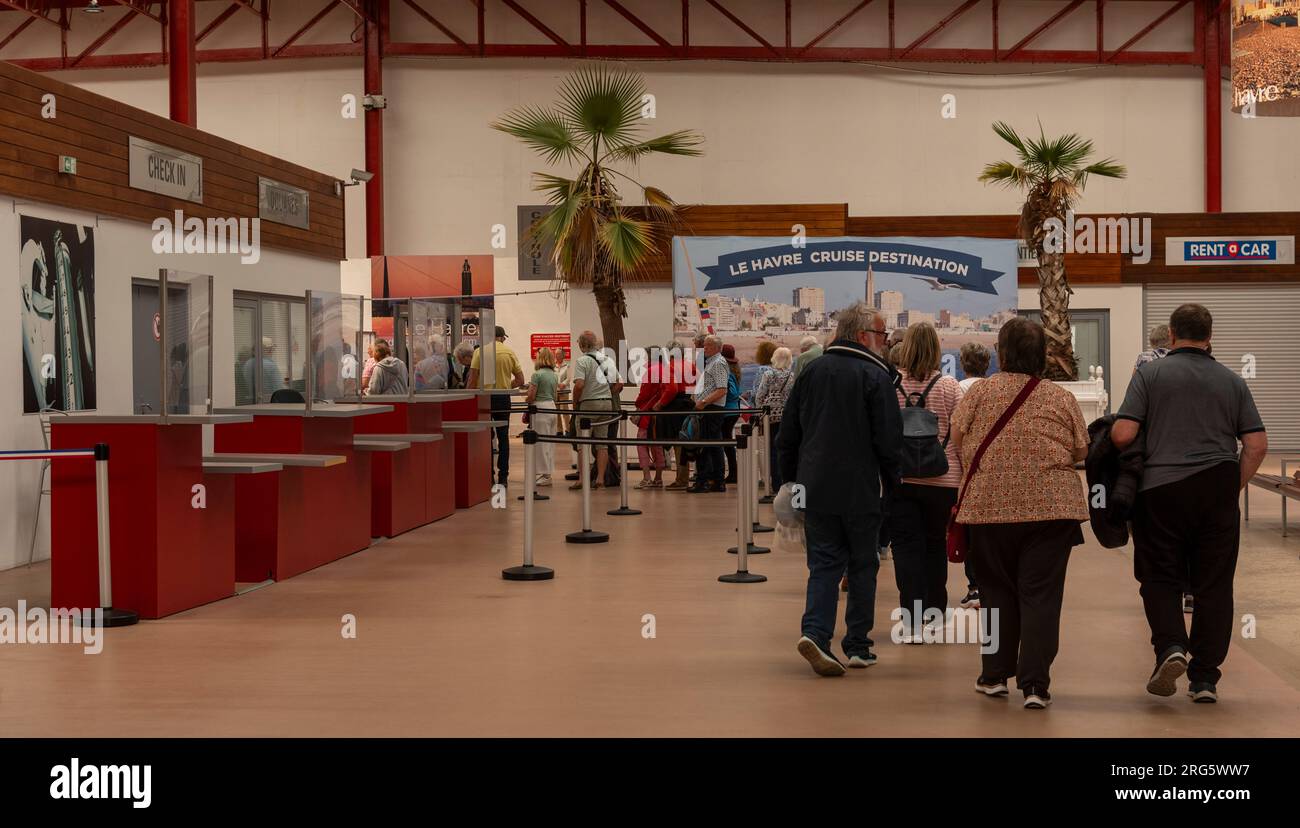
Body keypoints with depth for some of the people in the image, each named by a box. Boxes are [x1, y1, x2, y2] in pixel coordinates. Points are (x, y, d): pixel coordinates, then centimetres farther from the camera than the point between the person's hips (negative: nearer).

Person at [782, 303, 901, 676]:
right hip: (860, 491, -4)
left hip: (815, 489, 4)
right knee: (862, 565, 9)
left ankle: (815, 631, -12)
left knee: (824, 563, 8)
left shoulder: (811, 372, 8)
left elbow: (787, 433, 11)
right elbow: (889, 439, -11)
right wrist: (893, 484, 1)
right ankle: (857, 646, 14)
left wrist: (790, 479, 19)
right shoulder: (875, 376, -8)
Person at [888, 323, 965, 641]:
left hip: (898, 480, -1)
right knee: (936, 545, 16)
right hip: (942, 480, 1)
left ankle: (913, 622, -8)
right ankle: (934, 613, 28)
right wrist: (966, 471, 9)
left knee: (907, 547, 1)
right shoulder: (949, 387, -6)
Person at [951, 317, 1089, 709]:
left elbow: (957, 433, -1)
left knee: (997, 590, 14)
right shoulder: (1061, 397, 1)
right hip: (1050, 504, 0)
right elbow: (1081, 450, 5)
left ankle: (995, 674, 20)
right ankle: (1035, 684, -1)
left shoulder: (981, 390, -2)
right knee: (1040, 595, 2)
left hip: (989, 501, 1)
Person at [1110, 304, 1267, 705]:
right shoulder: (1232, 381, 9)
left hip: (1161, 488, -2)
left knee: (1160, 577, 10)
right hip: (1218, 490, 2)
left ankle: (1170, 645, -13)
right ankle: (1205, 678, 8)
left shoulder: (1150, 374, -1)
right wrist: (1236, 485, 15)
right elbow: (1257, 444, 4)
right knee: (1214, 584, 8)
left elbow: (1122, 434, -9)